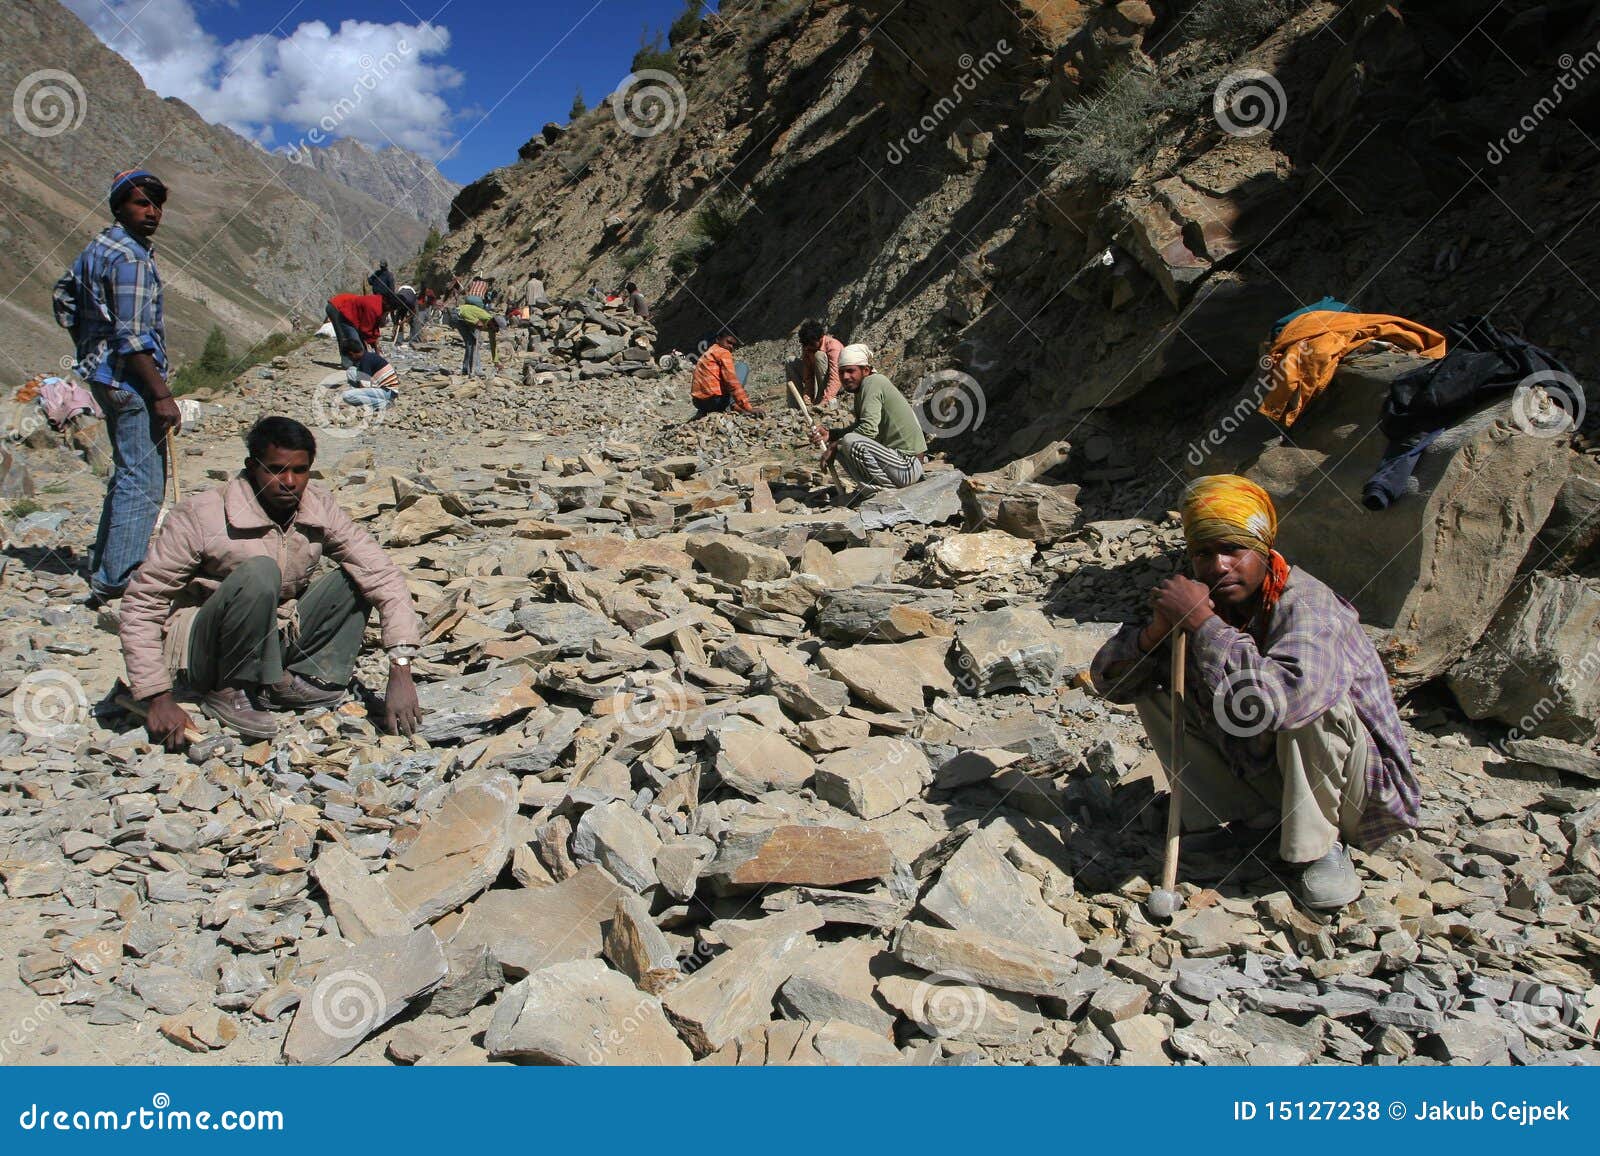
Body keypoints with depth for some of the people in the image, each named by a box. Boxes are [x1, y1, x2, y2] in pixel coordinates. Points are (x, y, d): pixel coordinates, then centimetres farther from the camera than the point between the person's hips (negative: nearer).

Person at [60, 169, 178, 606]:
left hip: (102, 372, 11)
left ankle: (103, 566, 29)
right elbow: (133, 339, -22)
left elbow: (64, 296, 25)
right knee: (143, 482, -8)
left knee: (127, 472, 20)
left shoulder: (98, 248, 14)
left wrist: (89, 347, 26)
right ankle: (117, 583, -7)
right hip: (130, 378, -11)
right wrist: (162, 395, -22)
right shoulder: (131, 258, -16)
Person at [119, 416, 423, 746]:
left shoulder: (319, 507, -7)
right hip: (205, 655, -5)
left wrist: (400, 672, -24)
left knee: (356, 577, -9)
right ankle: (229, 691, -17)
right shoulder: (199, 516, -18)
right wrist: (157, 697, -22)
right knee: (259, 572, -32)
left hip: (273, 646, 5)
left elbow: (382, 575, -13)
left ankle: (295, 680, -16)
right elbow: (141, 603, -16)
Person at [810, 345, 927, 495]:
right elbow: (857, 428, 16)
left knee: (850, 442, -26)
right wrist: (829, 434, -1)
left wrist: (834, 446, -15)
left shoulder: (872, 382, -14)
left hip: (908, 467, -10)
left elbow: (869, 429, -24)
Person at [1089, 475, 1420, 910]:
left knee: (1308, 698, -35)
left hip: (1353, 788, -6)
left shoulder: (1307, 606, -26)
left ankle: (1320, 848, -13)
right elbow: (1108, 681, -9)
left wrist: (1202, 623, -39)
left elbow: (1277, 701, -48)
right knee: (1154, 686, -5)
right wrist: (1157, 630, -28)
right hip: (1259, 771, 6)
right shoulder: (1201, 601, -8)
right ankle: (1257, 817, -2)